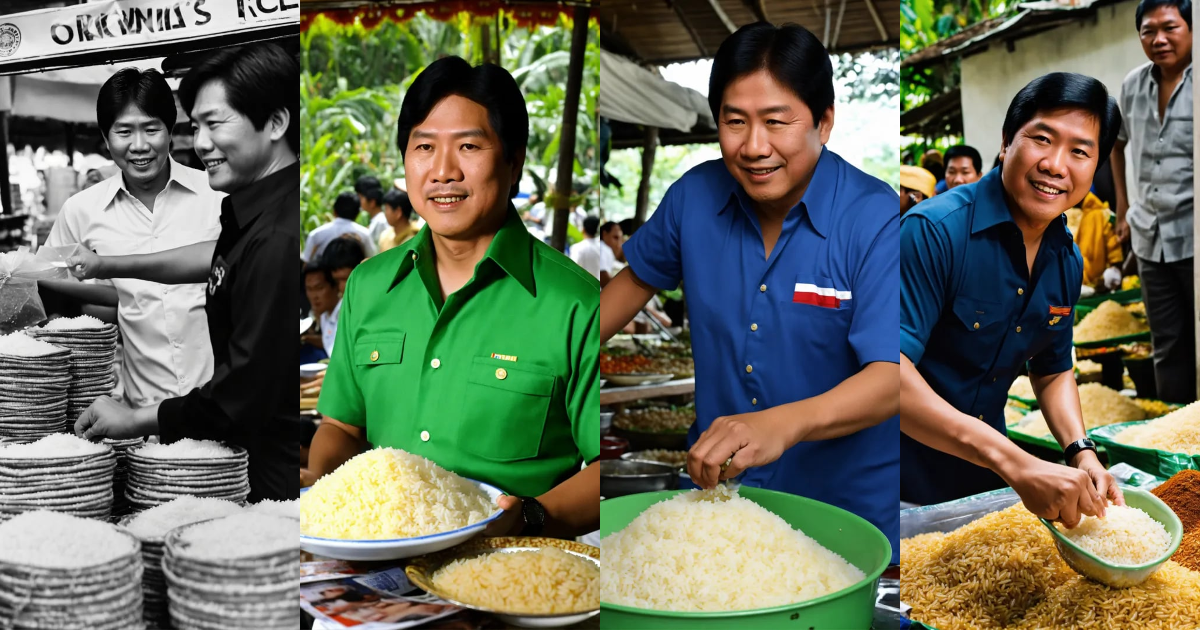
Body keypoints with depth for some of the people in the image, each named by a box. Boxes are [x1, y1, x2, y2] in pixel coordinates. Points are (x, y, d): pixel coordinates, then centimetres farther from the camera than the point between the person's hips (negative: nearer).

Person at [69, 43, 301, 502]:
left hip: (282, 477, -9)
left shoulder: (280, 240, -27)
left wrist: (135, 420, -10)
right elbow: (222, 257, 26)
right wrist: (111, 266, 22)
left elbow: (244, 395, -23)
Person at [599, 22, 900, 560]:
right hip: (716, 487, 4)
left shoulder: (877, 221, -19)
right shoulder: (694, 196, -7)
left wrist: (783, 423, -47)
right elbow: (639, 278, 13)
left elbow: (889, 379, -29)